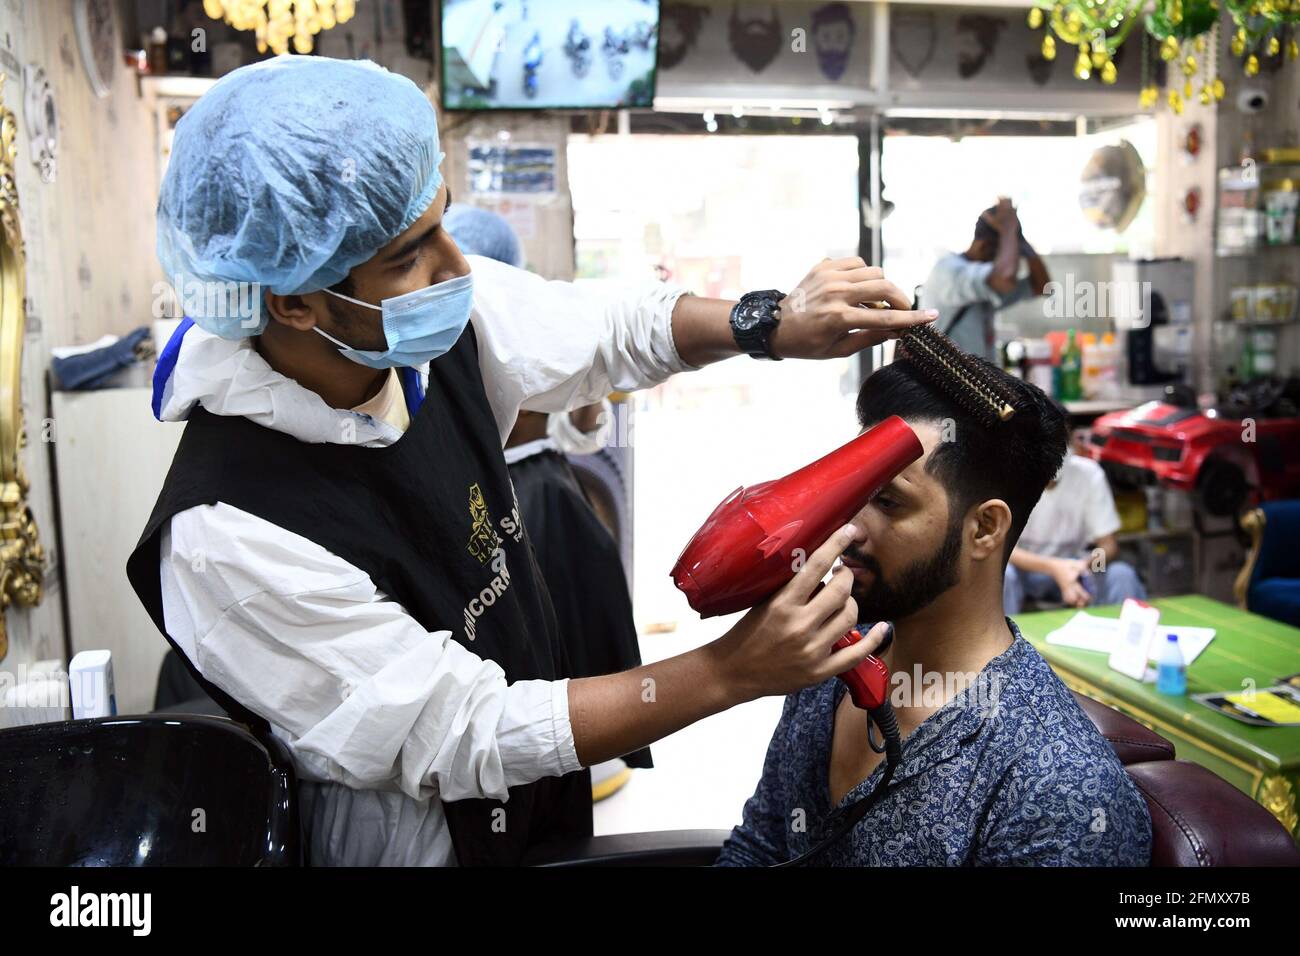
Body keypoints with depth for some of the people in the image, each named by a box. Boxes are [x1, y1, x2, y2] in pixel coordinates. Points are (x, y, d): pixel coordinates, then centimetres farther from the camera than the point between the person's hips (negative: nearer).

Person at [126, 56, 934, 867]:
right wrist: (733, 672, -28)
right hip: (420, 841, -5)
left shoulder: (445, 319, -15)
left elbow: (615, 330, 2)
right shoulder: (230, 537, -31)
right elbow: (471, 740, -25)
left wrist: (771, 323, -16)